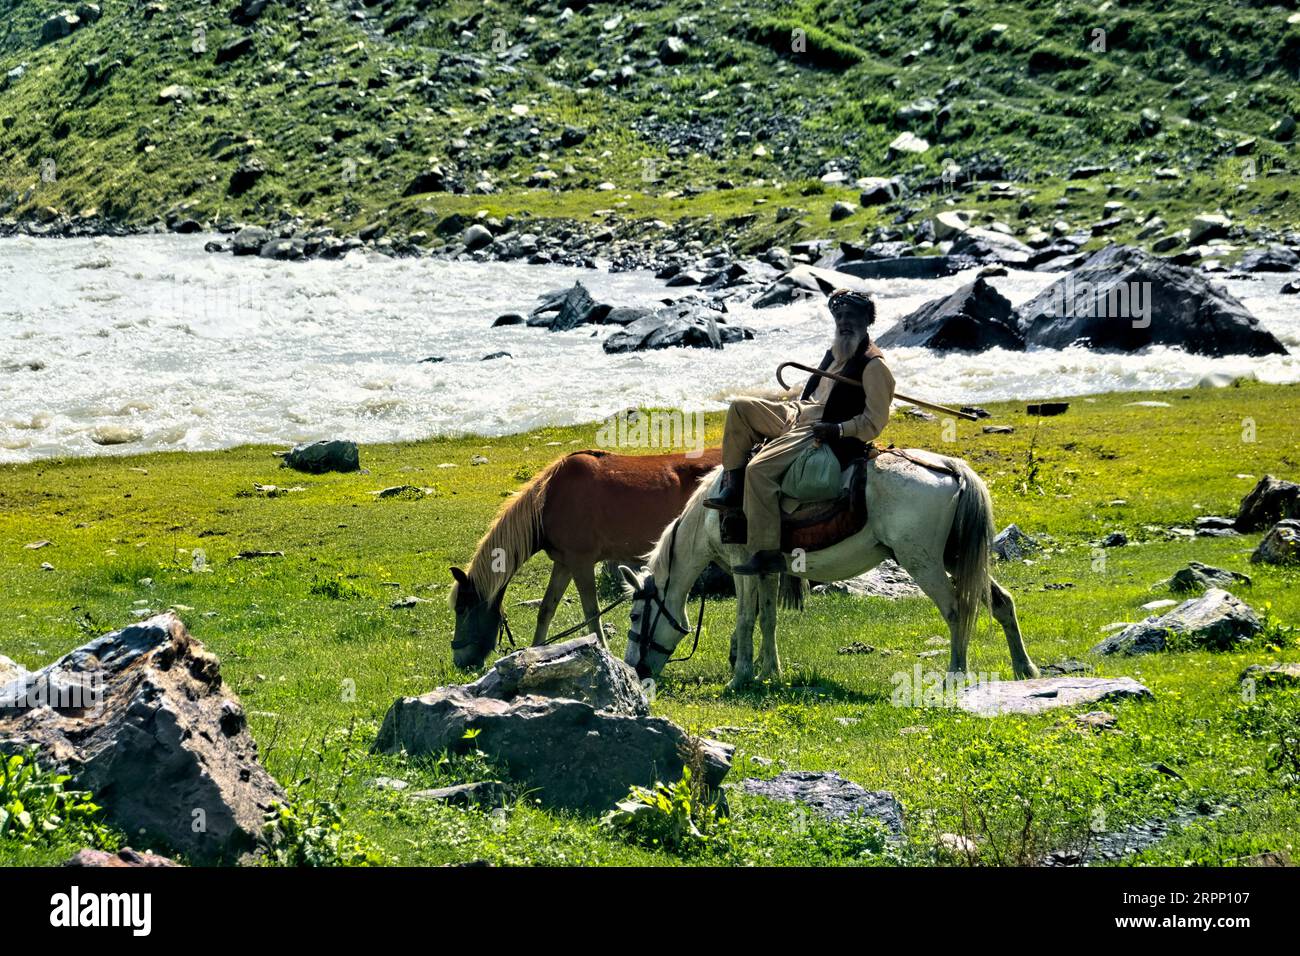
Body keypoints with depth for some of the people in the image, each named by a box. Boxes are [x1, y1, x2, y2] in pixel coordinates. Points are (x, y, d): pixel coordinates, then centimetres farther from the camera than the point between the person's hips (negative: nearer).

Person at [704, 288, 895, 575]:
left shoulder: (873, 365, -12)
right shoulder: (837, 352, 16)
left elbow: (875, 421, -15)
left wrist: (838, 430, -22)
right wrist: (798, 405, 16)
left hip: (822, 432, -10)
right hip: (799, 415, 10)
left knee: (760, 470, -27)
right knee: (740, 408, 7)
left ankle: (766, 553, -27)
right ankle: (734, 486, 2)